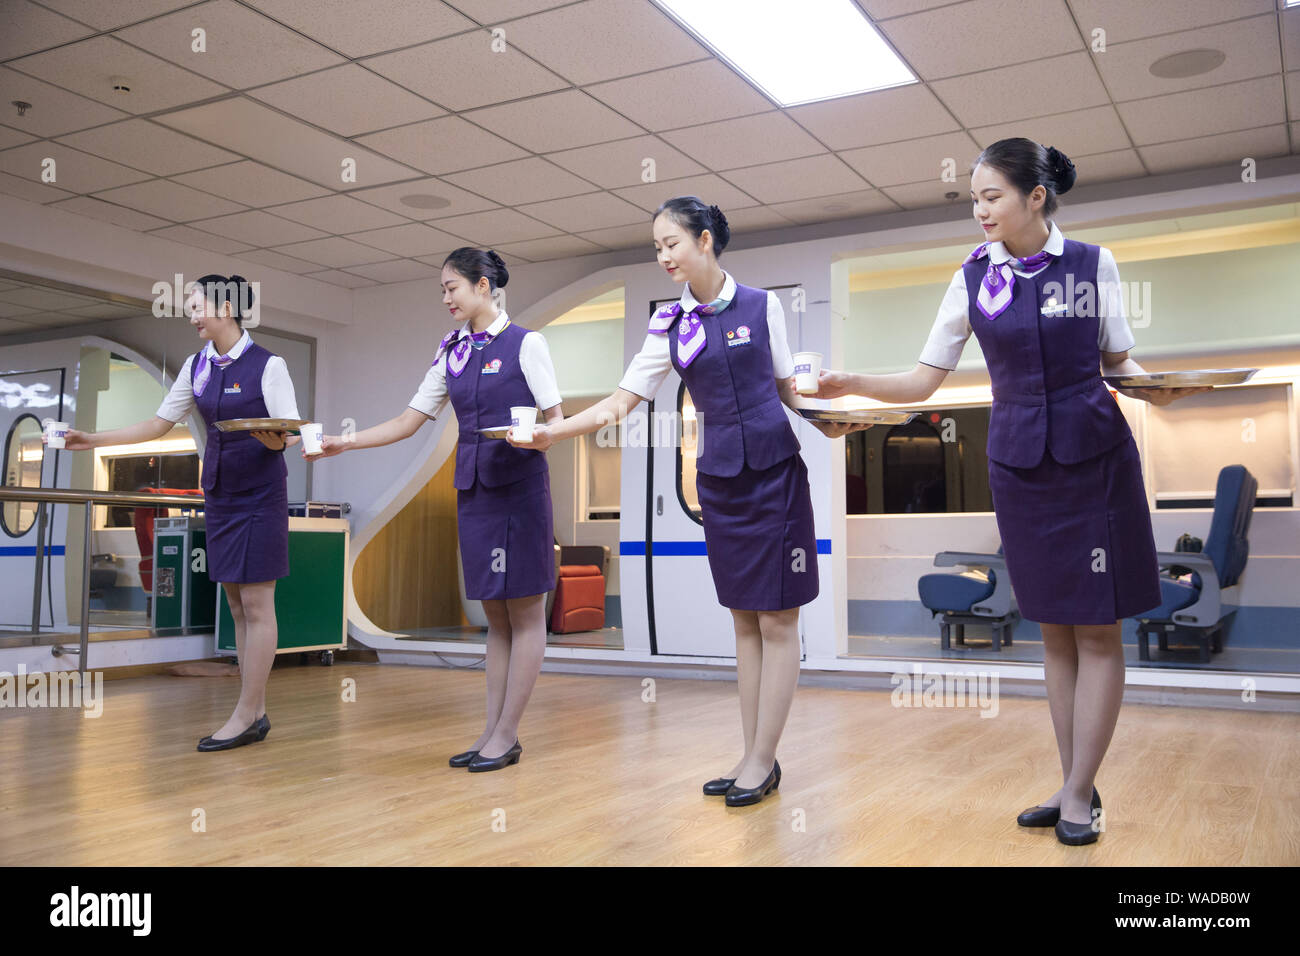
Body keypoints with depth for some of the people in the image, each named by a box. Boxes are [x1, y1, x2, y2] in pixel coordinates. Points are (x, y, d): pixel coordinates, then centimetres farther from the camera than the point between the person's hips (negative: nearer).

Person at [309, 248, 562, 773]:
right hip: (473, 488, 6)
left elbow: (557, 419, -5)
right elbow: (409, 421, 13)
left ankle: (507, 735, 5)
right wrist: (344, 443, 5)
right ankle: (493, 731, 14)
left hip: (520, 486, -6)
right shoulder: (452, 353, 13)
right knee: (495, 616, 10)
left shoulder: (525, 343, -4)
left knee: (524, 614, 0)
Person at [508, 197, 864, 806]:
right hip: (718, 476, 3)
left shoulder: (761, 305, 0)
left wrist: (826, 422, -8)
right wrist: (552, 432, -9)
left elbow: (785, 383, 9)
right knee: (744, 619, 9)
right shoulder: (670, 325, 6)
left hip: (774, 469, -3)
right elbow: (623, 400, 2)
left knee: (777, 619, -1)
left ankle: (763, 761, 8)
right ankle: (753, 756, 17)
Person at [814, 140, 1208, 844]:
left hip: (1095, 456, -2)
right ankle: (1072, 785, 20)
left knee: (1098, 628, 1)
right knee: (1054, 627, 9)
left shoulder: (1092, 264, -2)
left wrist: (1155, 390, -14)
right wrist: (854, 384, -13)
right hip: (1018, 463, 2)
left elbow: (1117, 363, 6)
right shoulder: (974, 277, 1)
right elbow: (925, 381, 1)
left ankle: (1080, 791, 13)